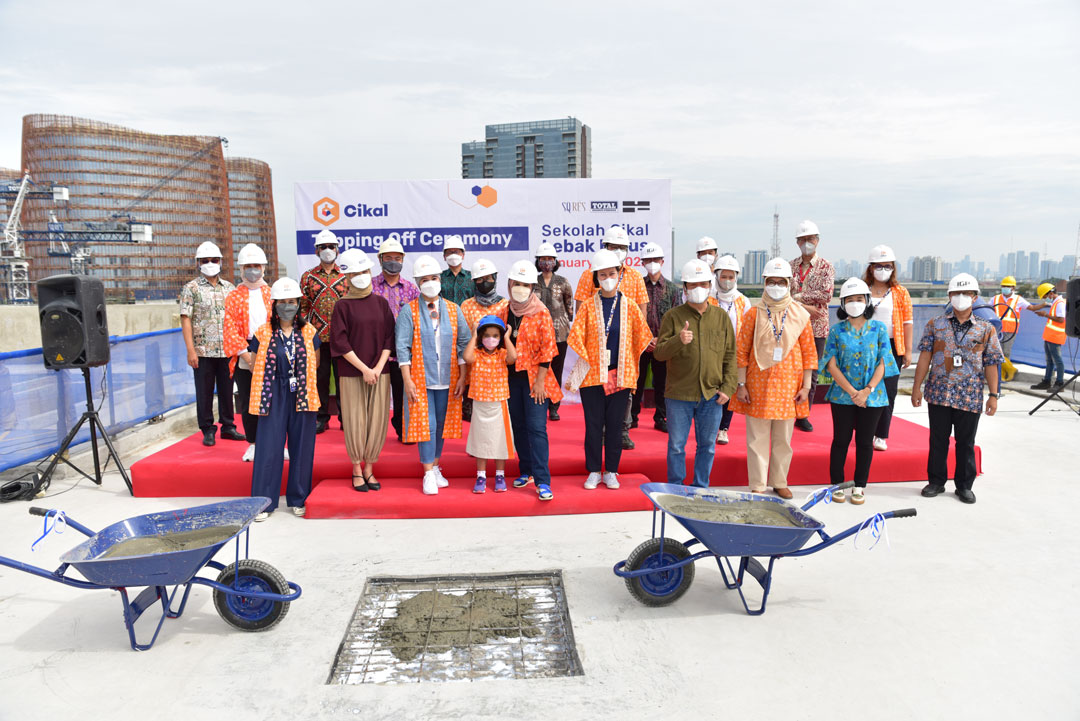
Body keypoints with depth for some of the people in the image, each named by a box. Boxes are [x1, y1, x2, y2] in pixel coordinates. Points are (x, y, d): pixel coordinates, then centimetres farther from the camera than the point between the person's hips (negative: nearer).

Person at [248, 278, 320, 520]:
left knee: (301, 447, 5)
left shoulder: (309, 332, 5)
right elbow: (255, 366, 10)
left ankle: (298, 499, 20)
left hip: (302, 397, 1)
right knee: (269, 447, -2)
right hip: (274, 398, -1)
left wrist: (302, 381, 9)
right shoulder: (263, 333, 1)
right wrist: (277, 382, 5)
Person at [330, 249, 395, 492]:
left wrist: (378, 367, -7)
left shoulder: (381, 302, 7)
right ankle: (357, 470, 16)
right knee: (355, 421, 2)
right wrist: (364, 369, -12)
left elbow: (389, 337, 5)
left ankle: (369, 468, 17)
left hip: (379, 372, 3)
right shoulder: (343, 306, -1)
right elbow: (340, 342, -6)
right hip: (351, 373, -2)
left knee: (377, 421, 4)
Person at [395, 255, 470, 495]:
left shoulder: (453, 310, 6)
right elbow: (402, 346, -5)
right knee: (426, 423, -3)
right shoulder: (409, 311, -1)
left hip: (447, 380, 3)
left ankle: (435, 466, 24)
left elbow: (463, 343, 6)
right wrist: (407, 380, -11)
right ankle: (429, 474, 4)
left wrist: (462, 376, 0)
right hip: (420, 378, -3)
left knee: (441, 423, 9)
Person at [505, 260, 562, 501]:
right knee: (518, 426, 11)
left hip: (534, 378, -5)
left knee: (536, 428, -8)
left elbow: (547, 349, -8)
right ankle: (526, 471, 26)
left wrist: (540, 381, -13)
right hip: (511, 377, 5)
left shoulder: (541, 313, -6)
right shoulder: (505, 311, 7)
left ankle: (542, 481, -6)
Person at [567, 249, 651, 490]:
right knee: (593, 424, 4)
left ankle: (611, 472, 18)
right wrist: (587, 359, -8)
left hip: (620, 374, 1)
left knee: (615, 425, 6)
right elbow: (577, 336, -1)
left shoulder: (630, 307, 3)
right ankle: (594, 472, 16)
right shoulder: (588, 307, 1)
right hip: (592, 373, -1)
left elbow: (642, 336, 7)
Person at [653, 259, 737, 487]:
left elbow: (730, 355, 8)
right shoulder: (673, 316, 0)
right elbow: (659, 353, -6)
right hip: (679, 394, -2)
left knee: (707, 446, 12)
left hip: (712, 396, 2)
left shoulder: (722, 317, 7)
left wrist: (728, 387, 0)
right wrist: (678, 340, -24)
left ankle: (701, 488, 27)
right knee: (676, 445, 6)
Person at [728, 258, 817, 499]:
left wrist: (805, 387, 1)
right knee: (757, 438, 3)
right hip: (758, 384, -1)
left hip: (788, 384, 1)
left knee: (783, 439, 10)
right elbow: (741, 351, 0)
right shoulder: (754, 313, -1)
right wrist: (741, 384, -5)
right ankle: (757, 486, 13)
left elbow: (809, 352, 5)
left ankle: (779, 482, 25)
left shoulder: (800, 314, 3)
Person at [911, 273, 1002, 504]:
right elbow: (925, 357, 3)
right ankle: (936, 481, 22)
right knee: (938, 440, 9)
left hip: (970, 396, 0)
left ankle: (964, 485, 22)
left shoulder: (986, 329, 5)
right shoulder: (935, 325, 4)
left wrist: (993, 395, 0)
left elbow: (990, 364, 4)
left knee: (966, 443, 9)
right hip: (938, 394, 0)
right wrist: (917, 387, -1)